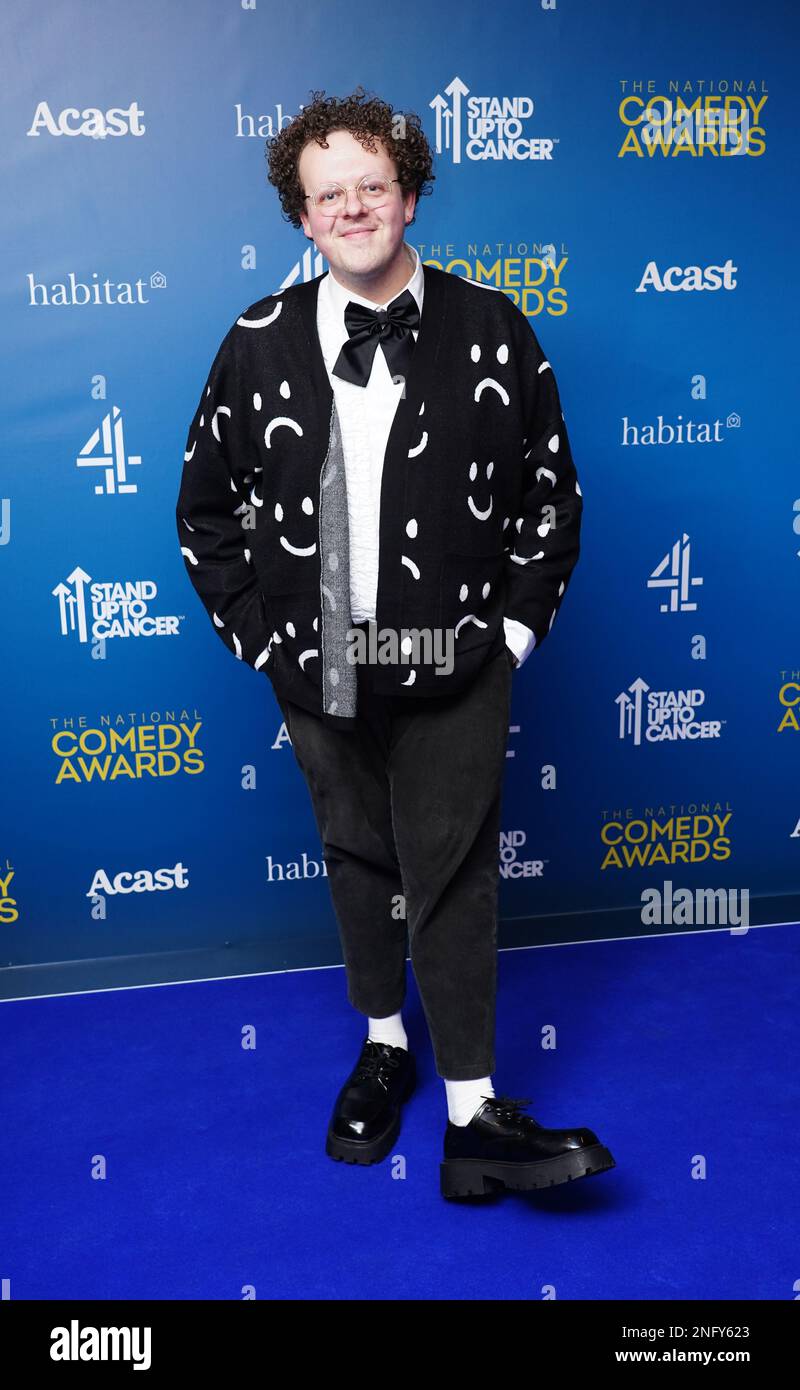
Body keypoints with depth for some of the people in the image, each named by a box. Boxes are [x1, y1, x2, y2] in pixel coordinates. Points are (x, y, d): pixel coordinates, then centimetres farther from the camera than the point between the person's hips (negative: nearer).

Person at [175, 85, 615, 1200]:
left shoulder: (491, 331, -1)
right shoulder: (259, 342, 1)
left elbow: (552, 494, 4)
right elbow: (206, 509, 8)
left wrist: (515, 628, -1)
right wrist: (258, 633, 1)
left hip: (454, 669, -2)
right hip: (317, 671, 2)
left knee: (452, 877, 0)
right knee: (357, 857, 17)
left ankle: (474, 1120, 10)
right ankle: (385, 1046, 38)